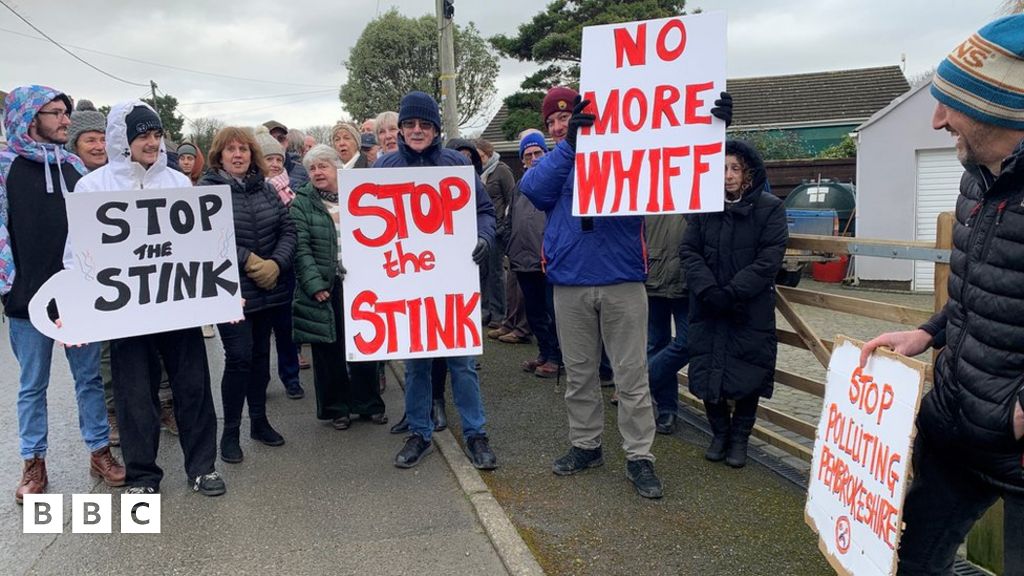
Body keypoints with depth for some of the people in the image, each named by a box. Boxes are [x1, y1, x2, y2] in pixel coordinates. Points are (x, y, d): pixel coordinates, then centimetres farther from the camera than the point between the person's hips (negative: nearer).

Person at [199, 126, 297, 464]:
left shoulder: (266, 189, 9)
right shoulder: (207, 190, -5)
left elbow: (287, 230, 6)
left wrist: (276, 264, -10)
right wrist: (248, 261, -18)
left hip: (269, 290, 5)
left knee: (261, 354, 14)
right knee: (239, 357, -6)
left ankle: (259, 421, 28)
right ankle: (230, 433, 10)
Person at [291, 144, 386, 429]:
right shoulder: (302, 203, 0)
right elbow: (300, 247, -9)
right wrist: (314, 284, -17)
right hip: (323, 289, -2)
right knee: (329, 348, 6)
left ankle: (368, 403, 23)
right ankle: (337, 408, 20)